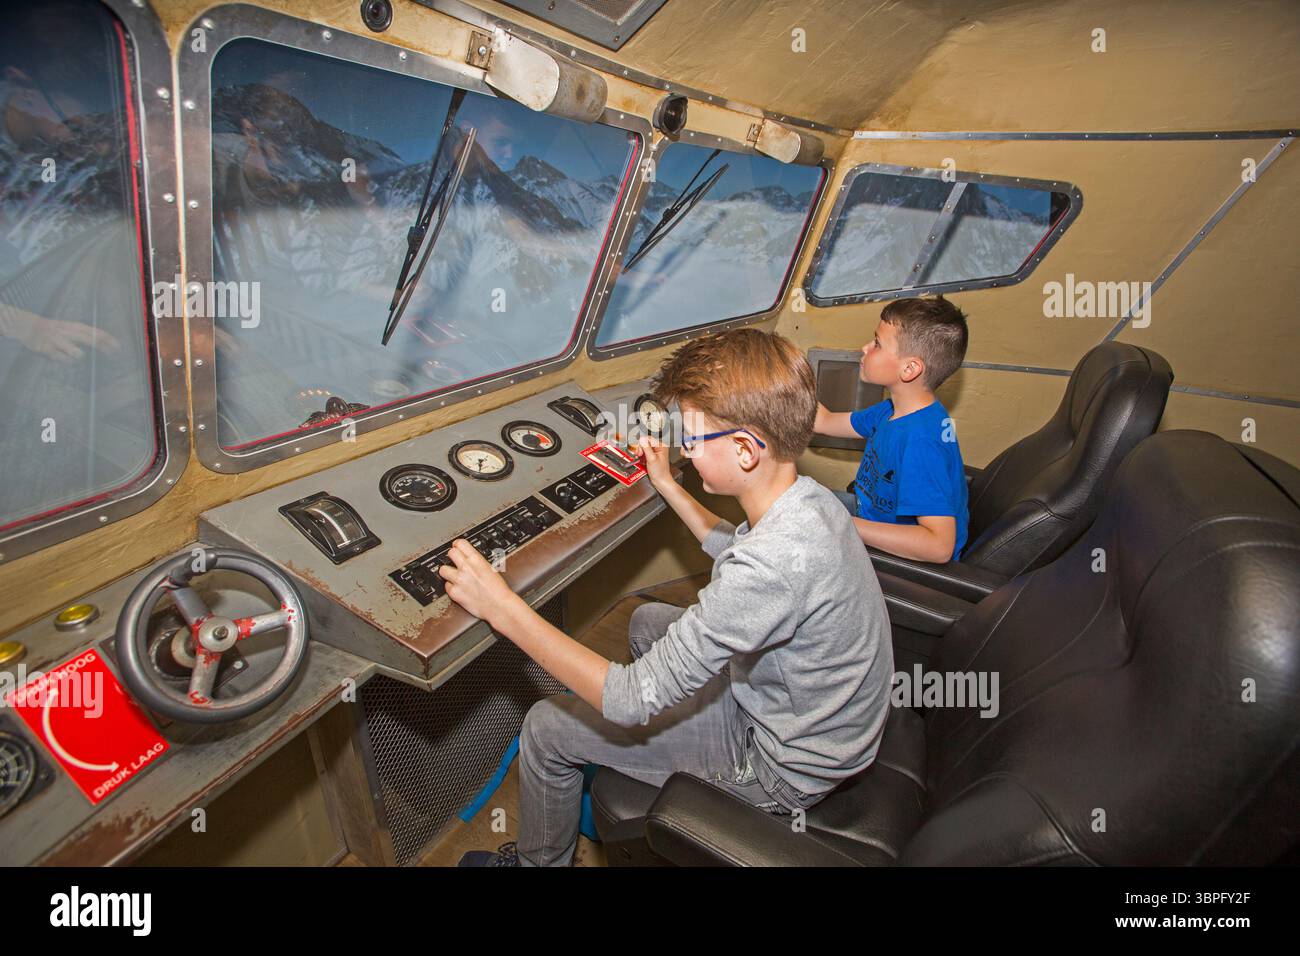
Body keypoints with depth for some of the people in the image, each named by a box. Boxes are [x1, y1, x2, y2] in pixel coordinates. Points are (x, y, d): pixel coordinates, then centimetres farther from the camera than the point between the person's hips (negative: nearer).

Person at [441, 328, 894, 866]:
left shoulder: (776, 562, -39)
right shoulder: (807, 497, -11)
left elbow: (633, 699, -33)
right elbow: (734, 549, 14)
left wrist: (504, 609, -29)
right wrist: (666, 485, 14)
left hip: (786, 771, -8)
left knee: (547, 726, -1)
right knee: (647, 620, 23)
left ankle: (537, 861, 31)